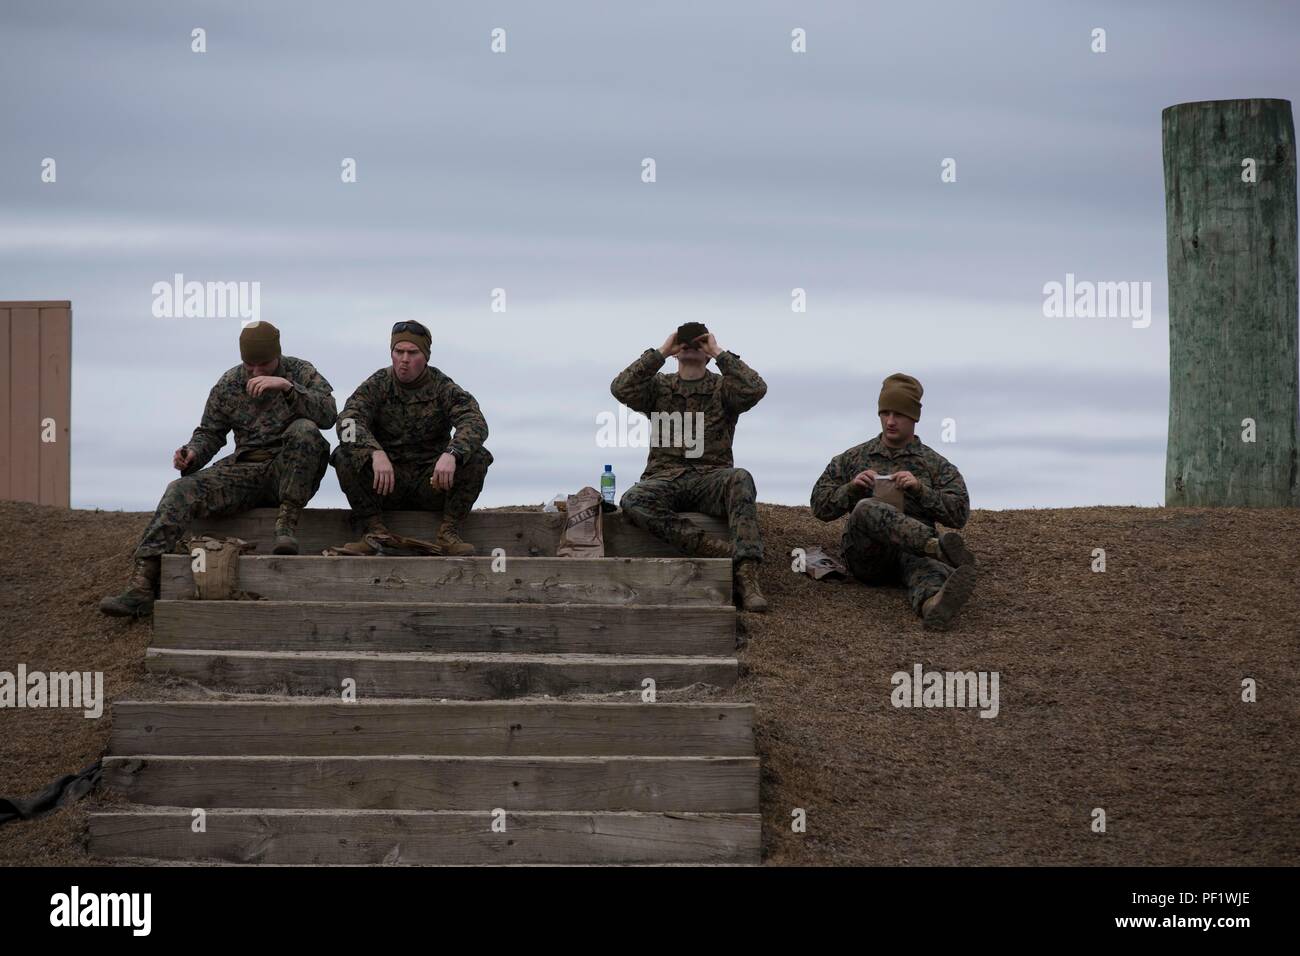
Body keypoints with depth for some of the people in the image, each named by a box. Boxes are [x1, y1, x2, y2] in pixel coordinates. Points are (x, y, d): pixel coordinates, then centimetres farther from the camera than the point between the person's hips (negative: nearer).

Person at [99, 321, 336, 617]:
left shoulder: (300, 372, 1)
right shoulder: (228, 385, 9)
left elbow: (327, 414, -13)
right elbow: (210, 433, 14)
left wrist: (287, 387, -26)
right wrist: (192, 455, -9)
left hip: (290, 472, -3)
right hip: (244, 469, 3)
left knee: (304, 430, -34)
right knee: (182, 490, -23)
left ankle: (286, 525, -26)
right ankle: (141, 585, -35)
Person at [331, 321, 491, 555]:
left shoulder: (443, 388, 0)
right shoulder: (377, 385, 1)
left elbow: (475, 422, -17)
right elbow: (349, 421, -17)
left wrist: (451, 453, -39)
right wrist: (375, 453, -38)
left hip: (433, 480, 0)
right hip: (386, 483, 0)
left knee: (477, 458, -23)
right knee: (345, 455, -27)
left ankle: (448, 532, -16)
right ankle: (375, 530, -18)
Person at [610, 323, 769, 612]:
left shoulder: (723, 388, 13)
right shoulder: (659, 386, 17)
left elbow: (756, 389, -9)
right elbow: (621, 389, -3)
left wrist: (719, 353, -1)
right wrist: (661, 353, 0)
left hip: (710, 479, -1)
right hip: (665, 478, 1)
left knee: (740, 479, -36)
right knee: (633, 501, -34)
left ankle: (747, 574, -47)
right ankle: (728, 555, -40)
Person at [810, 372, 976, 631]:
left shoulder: (936, 465, 16)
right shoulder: (853, 459, 21)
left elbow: (959, 514, 4)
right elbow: (820, 506, 16)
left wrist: (920, 489, -10)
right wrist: (852, 488, -3)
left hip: (910, 552, 0)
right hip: (865, 557, 0)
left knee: (924, 561, -39)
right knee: (867, 508, -33)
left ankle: (935, 604, -77)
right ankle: (938, 547, -57)